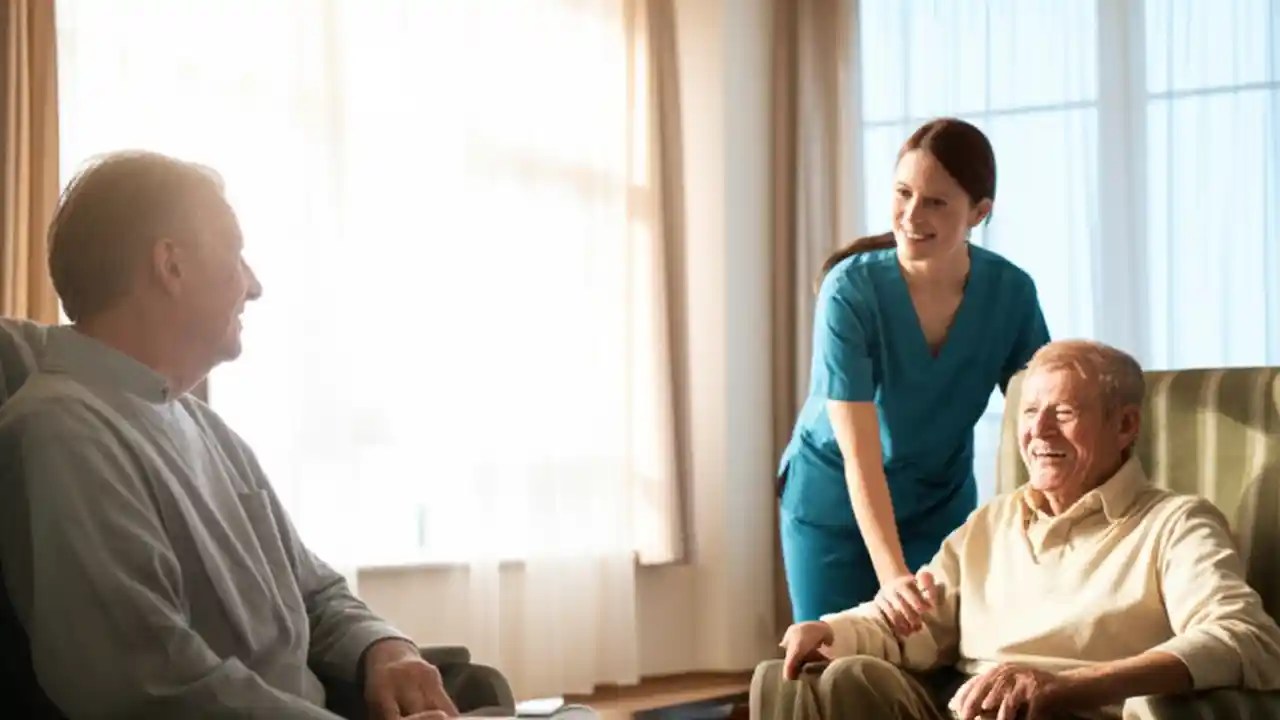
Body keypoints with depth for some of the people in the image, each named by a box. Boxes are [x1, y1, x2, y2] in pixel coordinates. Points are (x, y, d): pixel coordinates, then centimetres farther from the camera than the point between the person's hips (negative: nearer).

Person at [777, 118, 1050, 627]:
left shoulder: (1011, 292, -14)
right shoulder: (850, 290, -24)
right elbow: (860, 454, -29)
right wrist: (892, 575, -39)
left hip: (941, 504, 3)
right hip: (833, 503, -2)